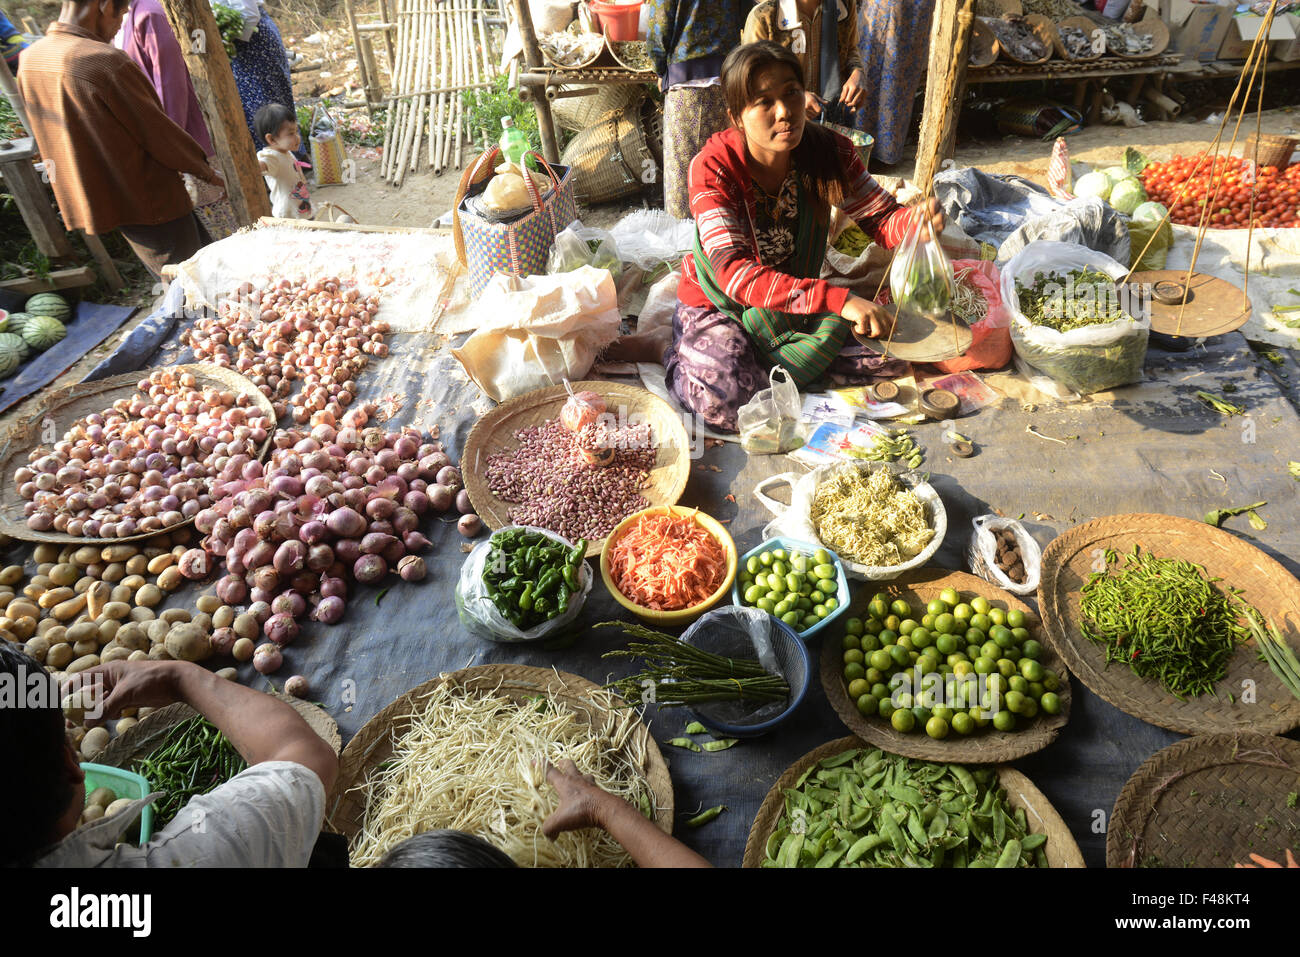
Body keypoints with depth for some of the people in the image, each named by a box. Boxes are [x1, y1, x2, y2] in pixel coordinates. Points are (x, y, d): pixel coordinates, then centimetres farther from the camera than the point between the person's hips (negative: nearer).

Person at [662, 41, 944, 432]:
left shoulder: (830, 151, -12)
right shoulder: (713, 168, -25)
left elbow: (882, 218, -4)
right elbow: (734, 273, -37)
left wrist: (918, 220, -32)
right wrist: (838, 299, -47)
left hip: (797, 297, 5)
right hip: (717, 304, -5)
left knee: (891, 348, -14)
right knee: (729, 402, -33)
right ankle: (682, 363, 3)